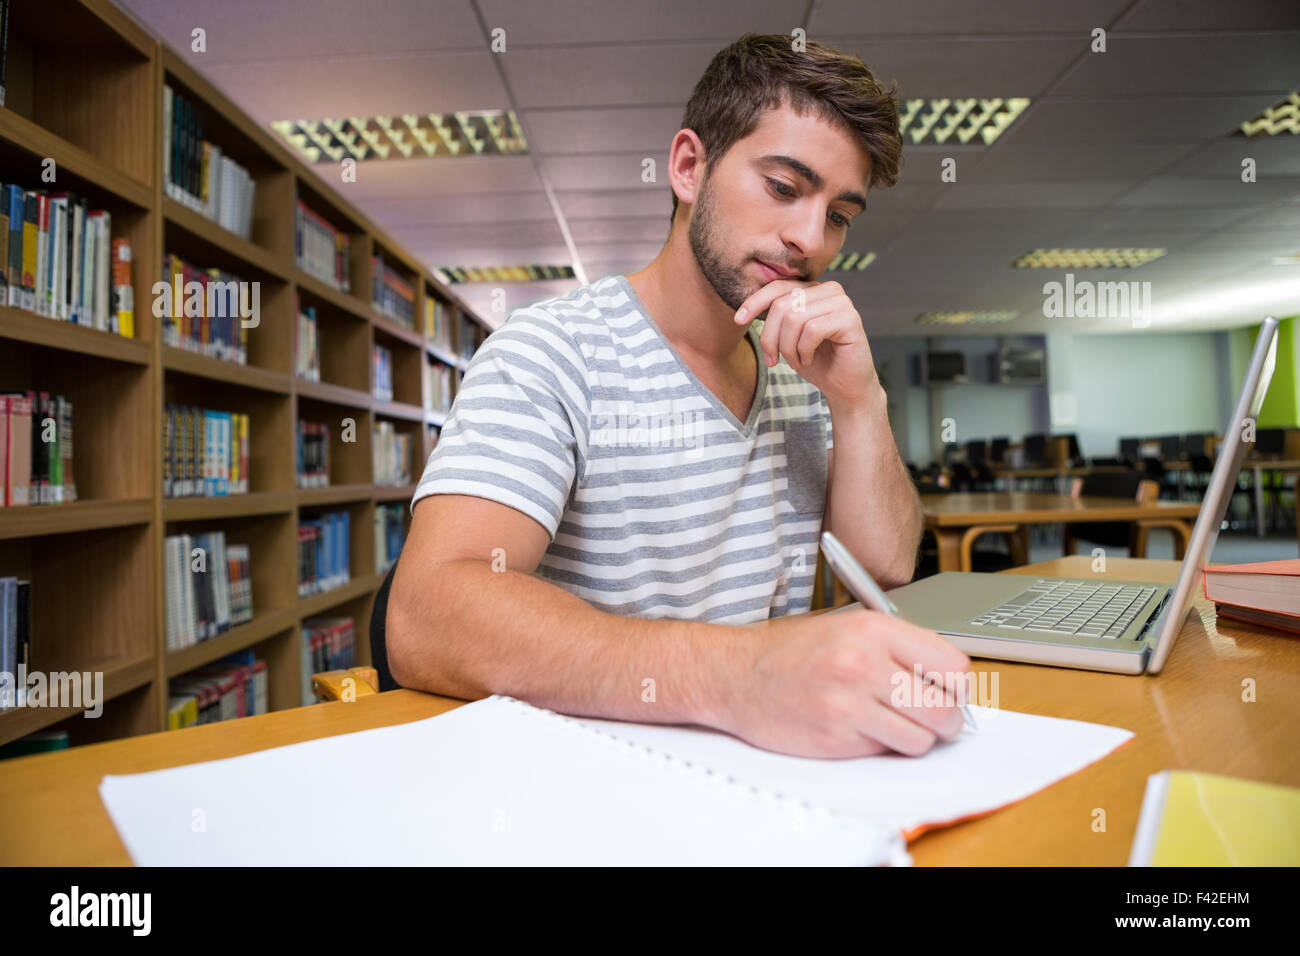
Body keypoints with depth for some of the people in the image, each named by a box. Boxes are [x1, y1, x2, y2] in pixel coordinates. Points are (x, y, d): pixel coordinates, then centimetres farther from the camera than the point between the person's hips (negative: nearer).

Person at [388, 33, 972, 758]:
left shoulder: (804, 371, 8)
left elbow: (887, 570, 4)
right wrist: (737, 673, -38)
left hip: (775, 750, 5)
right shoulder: (553, 352, -13)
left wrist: (861, 401, -11)